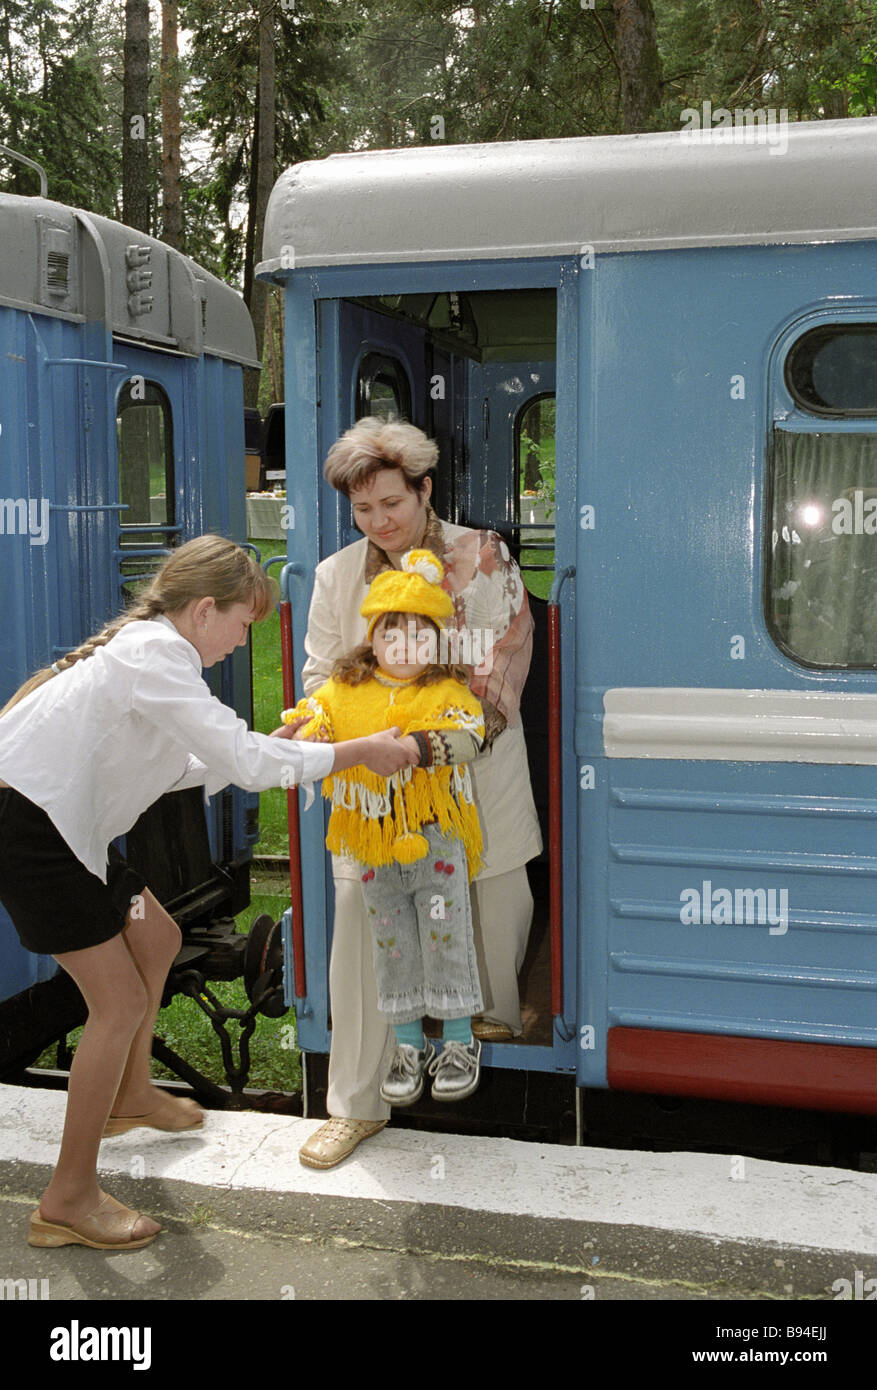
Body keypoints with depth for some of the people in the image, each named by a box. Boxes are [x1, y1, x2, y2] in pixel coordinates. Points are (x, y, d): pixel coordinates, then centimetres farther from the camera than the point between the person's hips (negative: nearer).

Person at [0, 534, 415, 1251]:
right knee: (121, 1001, -7)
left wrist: (259, 746, 8)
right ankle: (69, 1199, 5)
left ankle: (129, 1095, 43)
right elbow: (245, 761, -24)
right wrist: (363, 752, -15)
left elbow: (175, 770, 16)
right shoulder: (154, 655, -20)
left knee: (157, 938, 22)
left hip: (62, 826, 11)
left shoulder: (149, 646, 12)